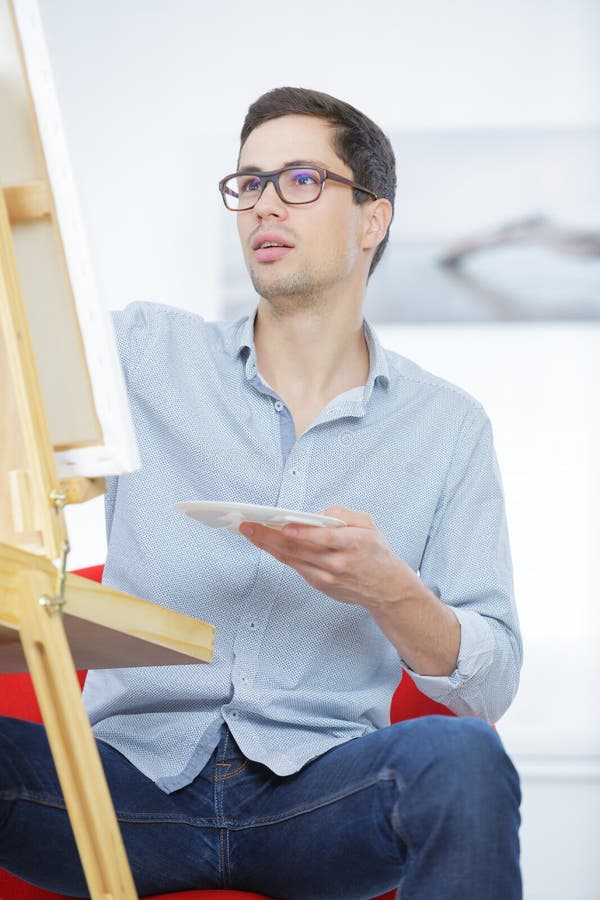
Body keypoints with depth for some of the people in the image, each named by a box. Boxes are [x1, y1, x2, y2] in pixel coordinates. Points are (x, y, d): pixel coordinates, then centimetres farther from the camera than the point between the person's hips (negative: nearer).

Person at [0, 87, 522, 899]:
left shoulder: (448, 427, 11)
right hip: (135, 770, 0)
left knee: (462, 758, -33)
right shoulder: (144, 351, 12)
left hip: (319, 794, 0)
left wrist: (390, 592, -15)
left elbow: (490, 684, 6)